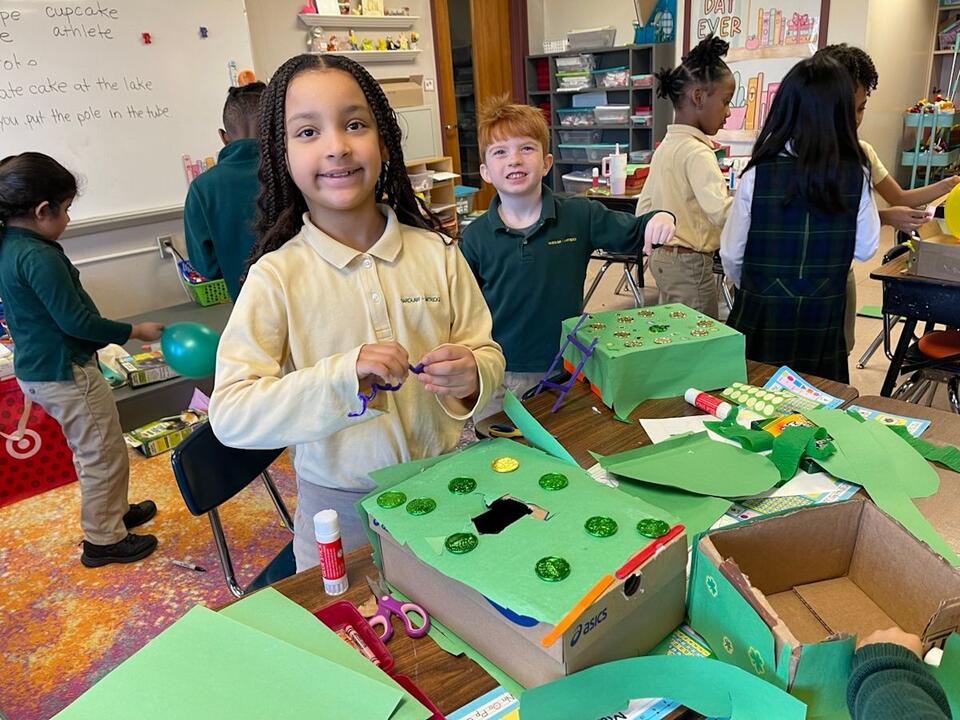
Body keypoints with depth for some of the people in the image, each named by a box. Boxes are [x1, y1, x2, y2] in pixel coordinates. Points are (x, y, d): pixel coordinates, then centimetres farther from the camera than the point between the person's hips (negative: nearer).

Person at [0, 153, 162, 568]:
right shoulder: (39, 257, -24)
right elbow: (75, 321, -24)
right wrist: (135, 331, -14)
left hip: (36, 367, 10)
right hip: (65, 373, -10)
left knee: (90, 450, 24)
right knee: (105, 455, 4)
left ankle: (112, 511, 40)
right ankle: (103, 540, 17)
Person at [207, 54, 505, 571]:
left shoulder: (436, 252, -5)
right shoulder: (276, 275, -13)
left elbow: (488, 353, 1)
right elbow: (230, 415, -18)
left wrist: (470, 377, -22)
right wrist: (342, 375, -31)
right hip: (341, 508, -2)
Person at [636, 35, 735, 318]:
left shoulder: (666, 146, 10)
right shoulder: (697, 151, -18)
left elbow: (644, 206, 14)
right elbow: (721, 211, -30)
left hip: (662, 258, 9)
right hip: (690, 264, -9)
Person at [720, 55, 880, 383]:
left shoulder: (757, 176, -13)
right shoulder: (857, 176, -7)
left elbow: (732, 254, -5)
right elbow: (865, 249, 3)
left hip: (763, 317, -1)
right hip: (824, 318, 2)